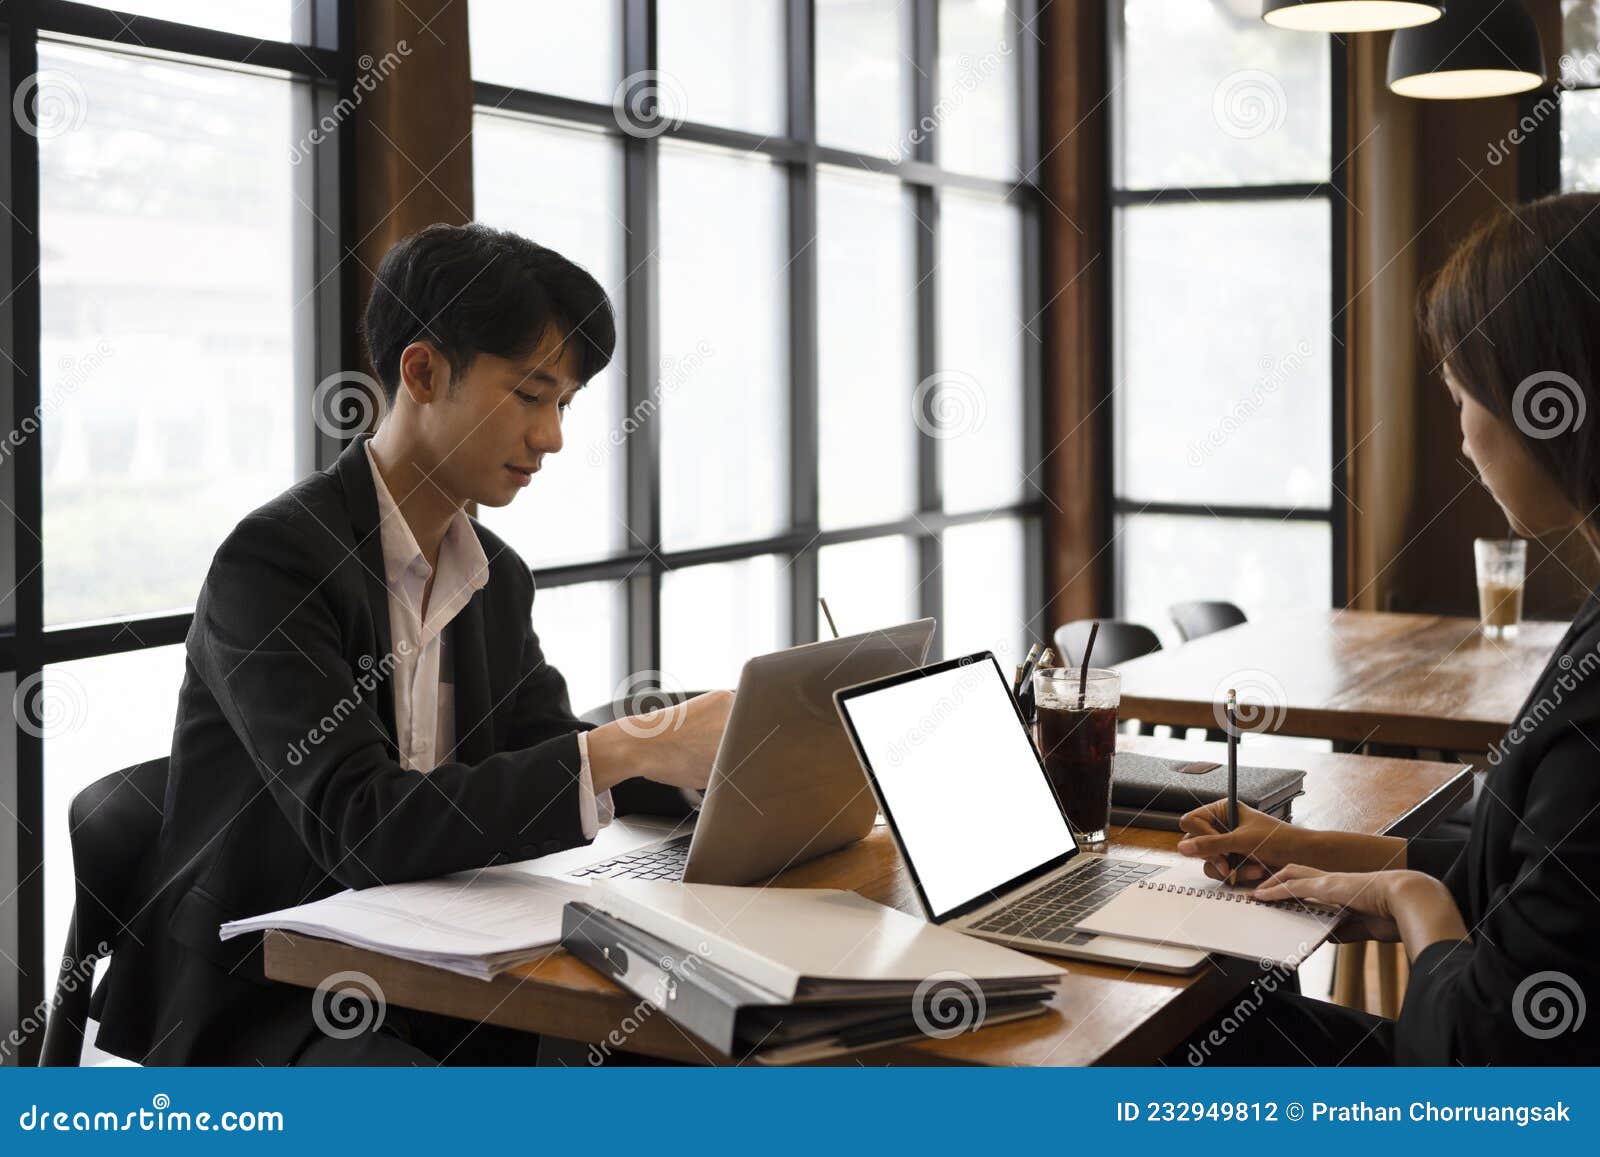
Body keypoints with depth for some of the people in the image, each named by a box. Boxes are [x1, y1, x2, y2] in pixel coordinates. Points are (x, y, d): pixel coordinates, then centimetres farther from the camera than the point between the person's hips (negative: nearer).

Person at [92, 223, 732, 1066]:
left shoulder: (498, 579, 8)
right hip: (259, 998, -7)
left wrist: (704, 751, -7)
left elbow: (551, 765, 12)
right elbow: (358, 825, -26)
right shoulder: (274, 559, -17)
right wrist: (629, 750, -29)